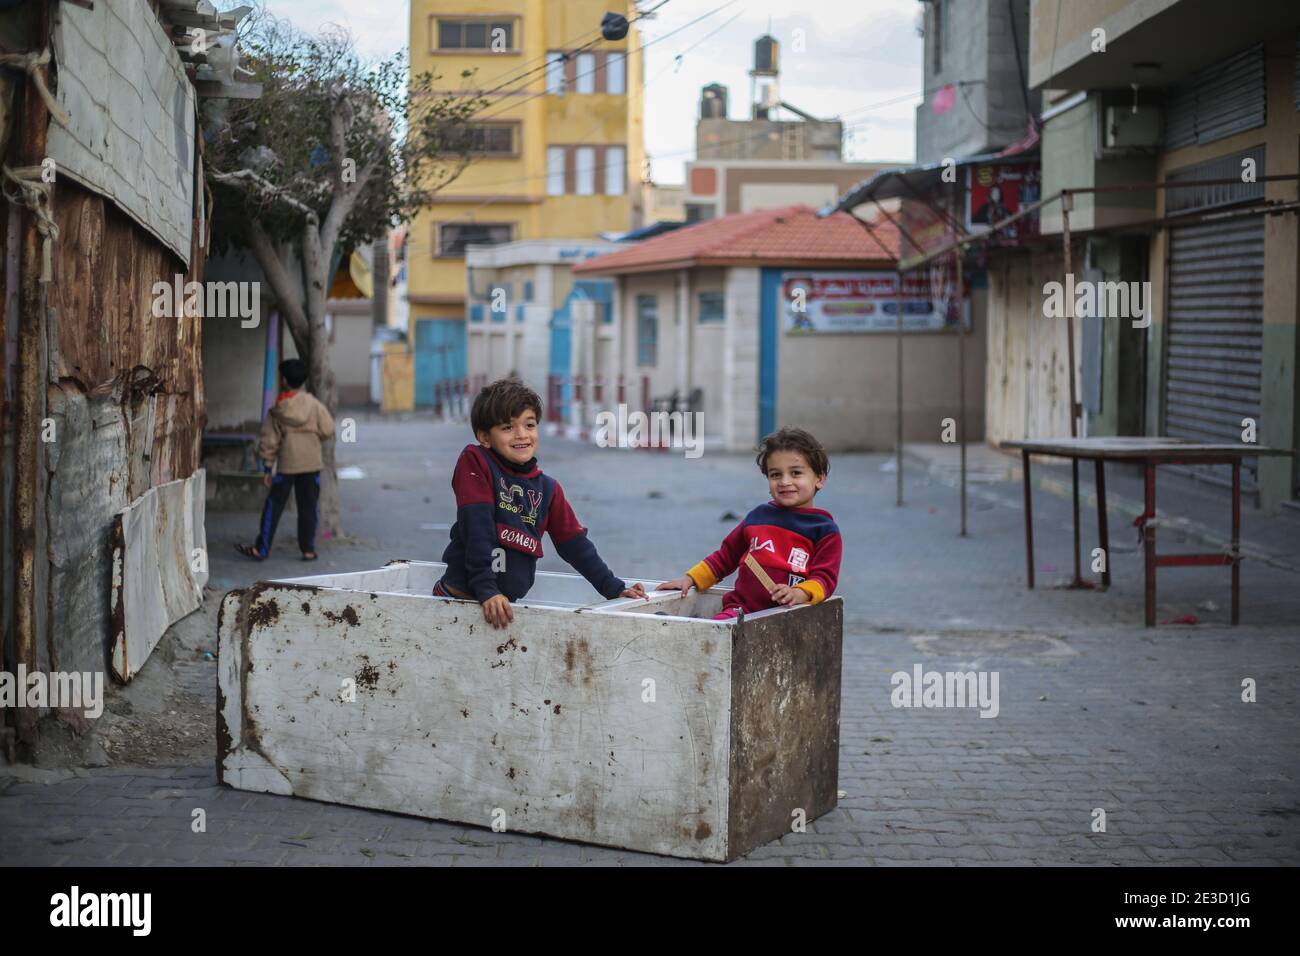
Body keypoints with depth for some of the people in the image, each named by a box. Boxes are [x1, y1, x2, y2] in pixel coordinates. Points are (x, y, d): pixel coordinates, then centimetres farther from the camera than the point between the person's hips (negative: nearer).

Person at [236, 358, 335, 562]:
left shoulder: (276, 411, -4)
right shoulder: (314, 405, -3)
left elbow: (269, 441, -2)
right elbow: (327, 430, -4)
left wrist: (267, 467, 4)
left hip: (286, 465, -1)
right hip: (311, 464, 1)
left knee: (273, 507, 5)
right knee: (308, 507, 7)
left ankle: (261, 549, 7)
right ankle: (308, 549, 7)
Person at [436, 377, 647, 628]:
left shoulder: (548, 488, 11)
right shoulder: (474, 462, -5)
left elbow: (574, 544, 17)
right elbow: (477, 529, -15)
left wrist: (614, 589, 11)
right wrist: (486, 590, -23)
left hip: (506, 603, 5)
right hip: (459, 598, -5)